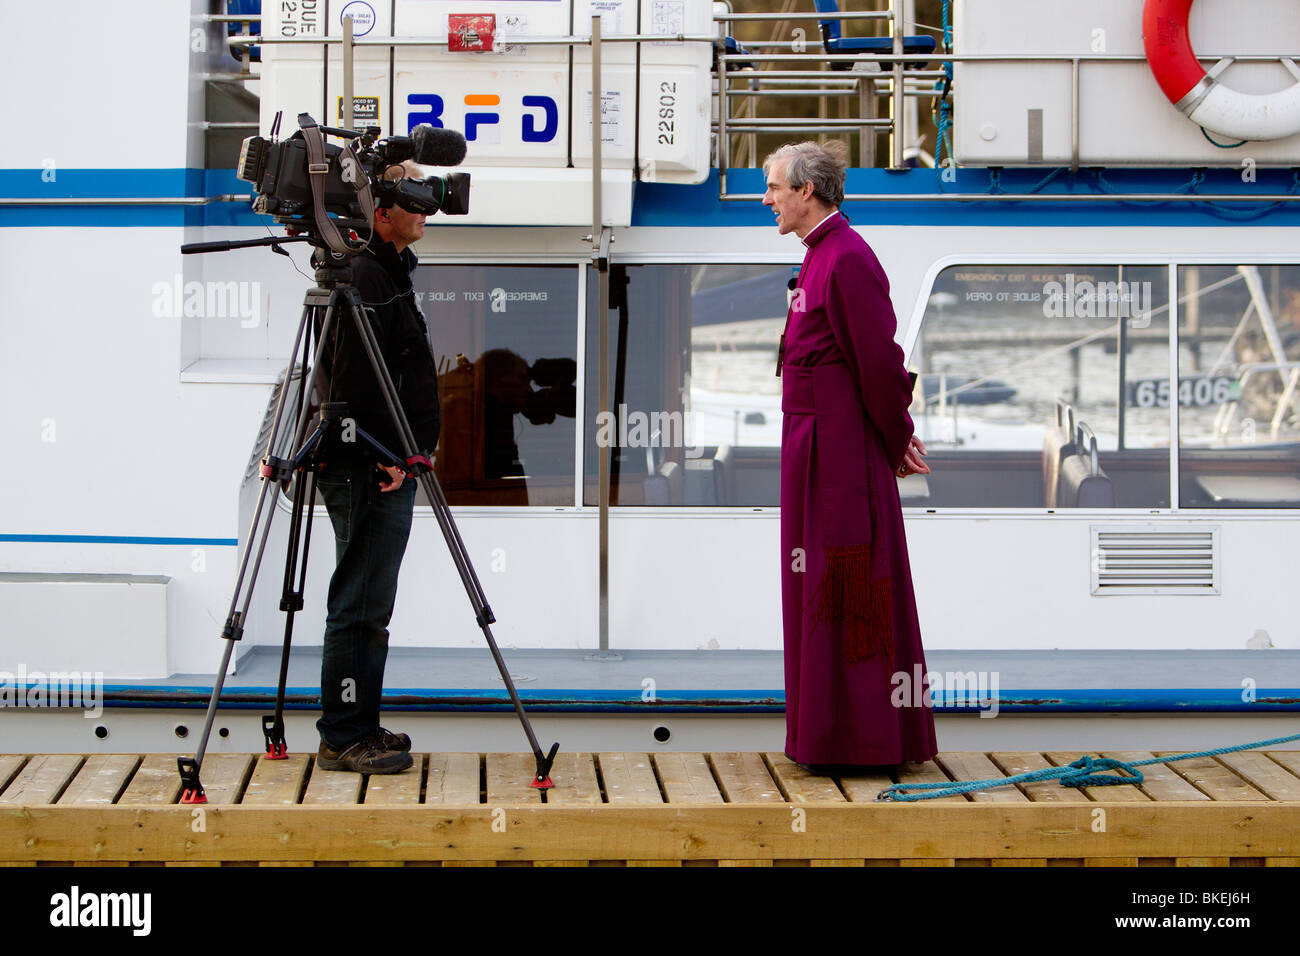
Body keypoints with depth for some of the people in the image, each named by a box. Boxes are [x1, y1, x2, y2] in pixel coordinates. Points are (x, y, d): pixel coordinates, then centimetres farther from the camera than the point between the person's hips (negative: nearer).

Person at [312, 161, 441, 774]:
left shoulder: (388, 273, 19)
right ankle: (344, 739, -1)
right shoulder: (365, 276, -15)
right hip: (368, 469, -11)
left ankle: (359, 731, 20)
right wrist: (388, 455, -22)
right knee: (360, 606, -6)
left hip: (384, 466, 11)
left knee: (369, 607, 14)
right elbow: (355, 381, -23)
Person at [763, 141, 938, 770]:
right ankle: (832, 738, 21)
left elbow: (879, 363, -17)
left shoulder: (847, 258, -16)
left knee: (842, 586, -6)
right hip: (816, 447, 10)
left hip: (841, 450, -10)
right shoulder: (822, 254, 16)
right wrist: (896, 435, 16)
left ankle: (859, 740, 0)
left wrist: (895, 442, -8)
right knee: (818, 584, 13)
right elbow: (878, 364, 20)